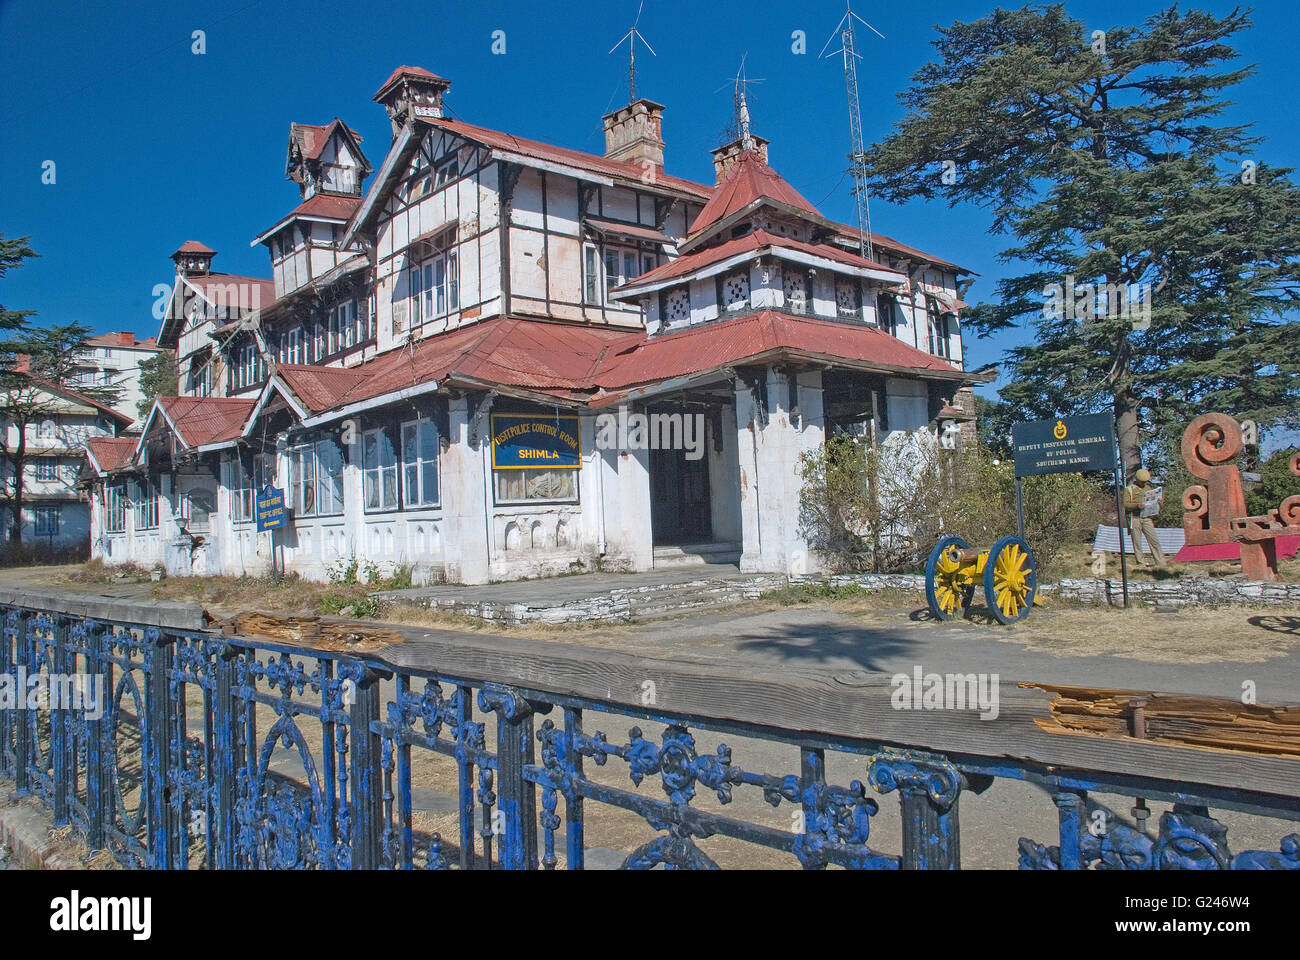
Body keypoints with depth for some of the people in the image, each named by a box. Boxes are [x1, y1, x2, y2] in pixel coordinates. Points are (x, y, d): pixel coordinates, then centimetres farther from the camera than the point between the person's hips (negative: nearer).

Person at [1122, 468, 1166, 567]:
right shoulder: (1129, 489, 3)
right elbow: (1125, 504, -6)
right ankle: (1141, 563, 8)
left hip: (1147, 518, 3)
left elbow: (1154, 500, 22)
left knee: (1154, 540, -3)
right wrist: (1137, 505, -23)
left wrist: (1159, 501, -2)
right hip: (1134, 518, -3)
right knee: (1137, 542, 1)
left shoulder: (1149, 487, 18)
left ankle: (1161, 563, 0)